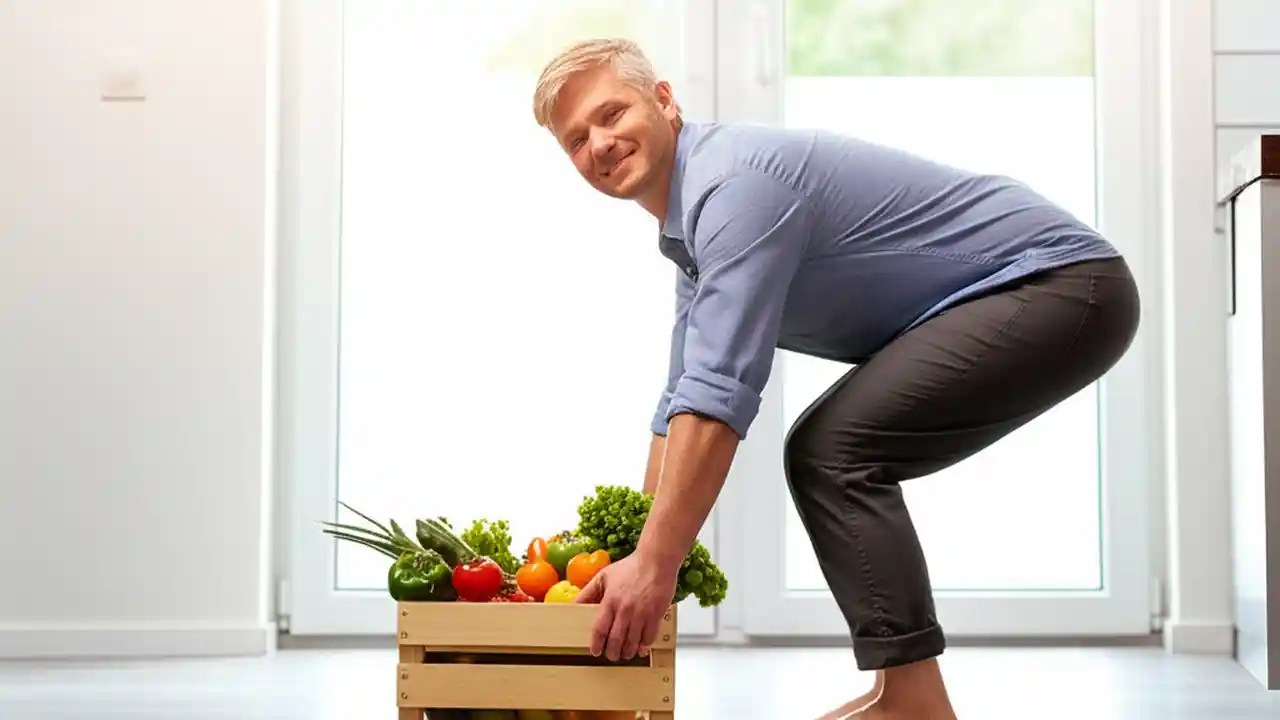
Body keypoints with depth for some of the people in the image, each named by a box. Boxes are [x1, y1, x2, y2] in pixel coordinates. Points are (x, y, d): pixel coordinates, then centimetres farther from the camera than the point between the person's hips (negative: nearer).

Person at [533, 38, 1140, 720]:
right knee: (827, 453, 13)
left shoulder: (733, 179, -20)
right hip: (1035, 297, 11)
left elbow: (718, 394, -28)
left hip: (1062, 282, -10)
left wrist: (655, 566, -26)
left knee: (835, 451, -18)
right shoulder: (690, 222, 12)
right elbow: (683, 404, 19)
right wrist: (638, 552, 17)